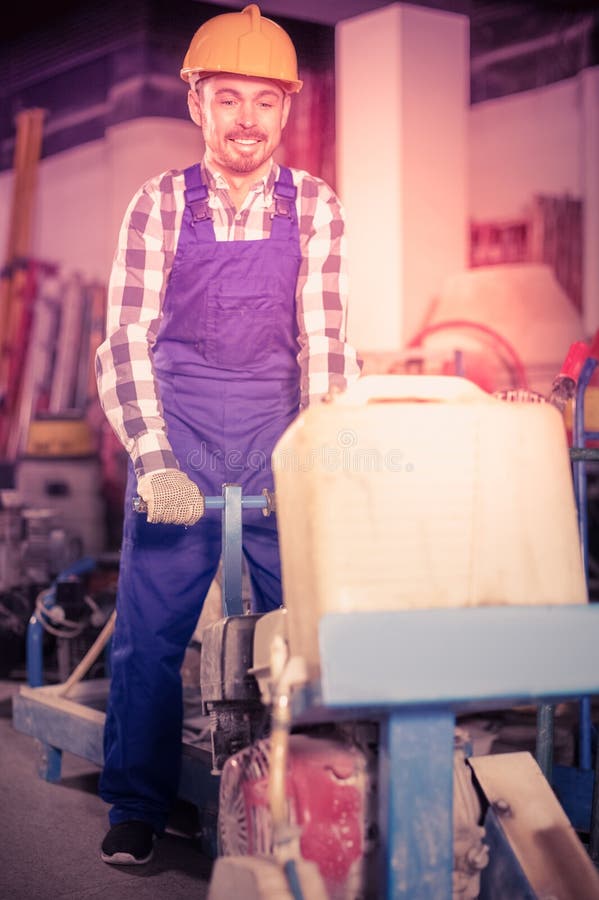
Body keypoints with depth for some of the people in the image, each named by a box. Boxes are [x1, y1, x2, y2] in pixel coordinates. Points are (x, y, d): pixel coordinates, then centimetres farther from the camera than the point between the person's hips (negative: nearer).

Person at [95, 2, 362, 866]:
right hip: (177, 443, 0)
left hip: (281, 440, 1)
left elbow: (327, 342, -3)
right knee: (149, 631, -1)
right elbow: (125, 339, -5)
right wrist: (152, 461, -18)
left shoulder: (315, 208, 2)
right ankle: (137, 807, 15)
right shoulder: (161, 203, 0)